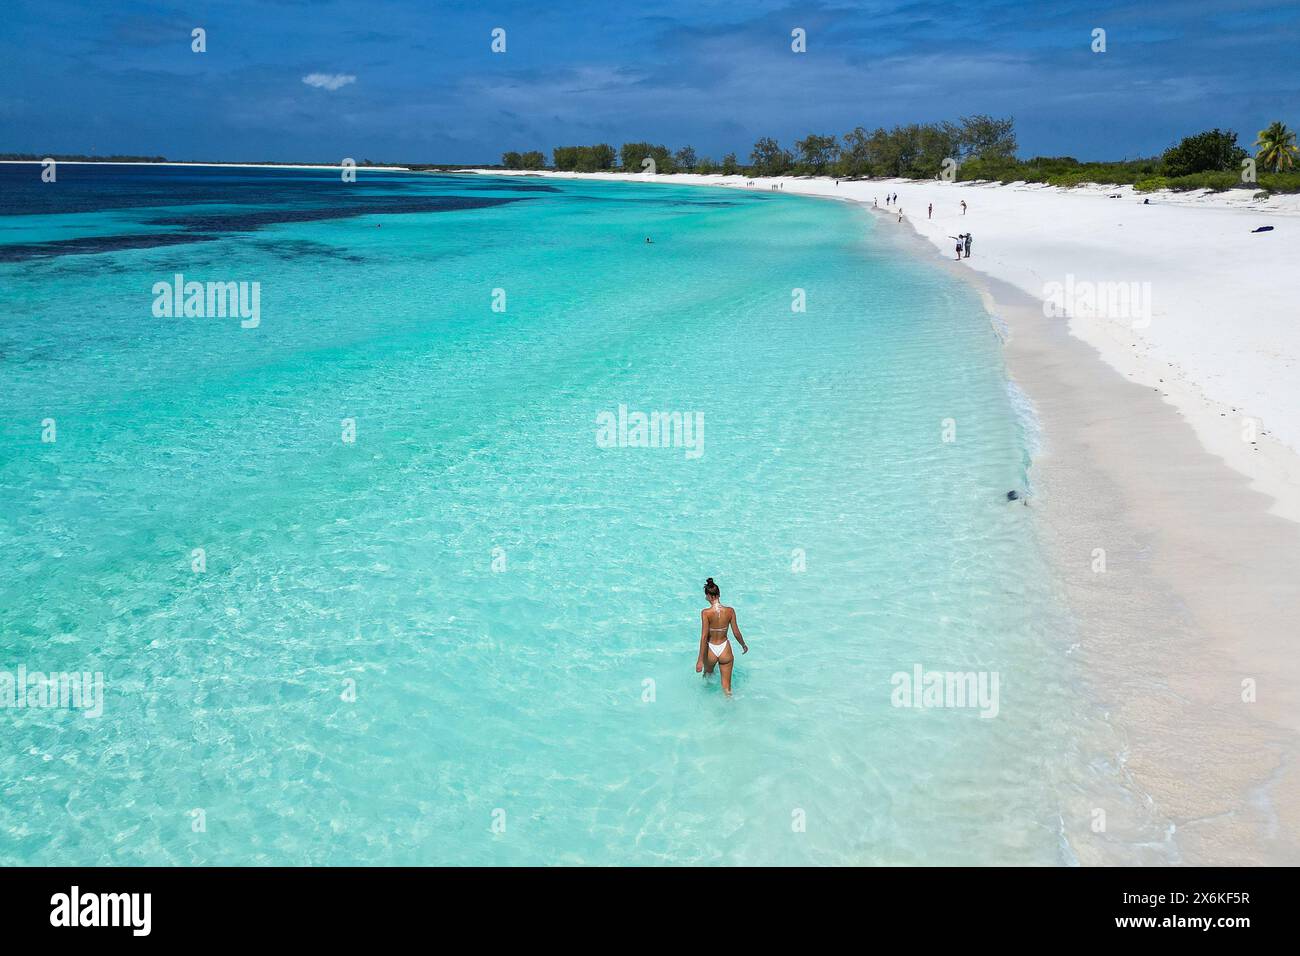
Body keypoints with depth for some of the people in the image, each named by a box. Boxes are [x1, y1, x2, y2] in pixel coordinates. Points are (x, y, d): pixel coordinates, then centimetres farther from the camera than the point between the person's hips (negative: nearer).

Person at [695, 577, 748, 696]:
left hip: (711, 650, -1)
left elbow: (704, 637, -20)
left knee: (708, 674, 32)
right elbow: (736, 633, -2)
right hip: (725, 650, 2)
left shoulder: (706, 613, -19)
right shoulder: (730, 611, -11)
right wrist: (744, 645, 18)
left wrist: (700, 660, -16)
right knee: (727, 687, 11)